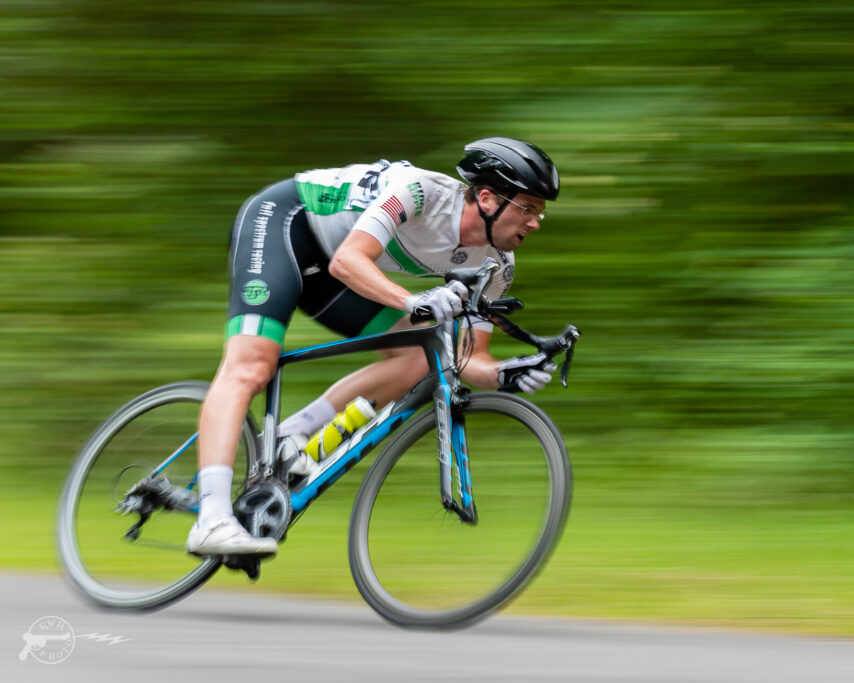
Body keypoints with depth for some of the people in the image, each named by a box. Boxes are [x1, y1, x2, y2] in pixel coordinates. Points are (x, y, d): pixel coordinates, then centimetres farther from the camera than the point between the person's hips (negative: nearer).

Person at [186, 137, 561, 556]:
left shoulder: (494, 265, -6)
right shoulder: (422, 191, -29)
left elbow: (470, 360, -5)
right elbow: (347, 261, -38)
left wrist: (506, 376, -27)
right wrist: (413, 302, -53)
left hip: (321, 265, 8)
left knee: (419, 358, -8)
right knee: (250, 368, -25)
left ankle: (287, 441, -7)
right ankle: (211, 522, -36)